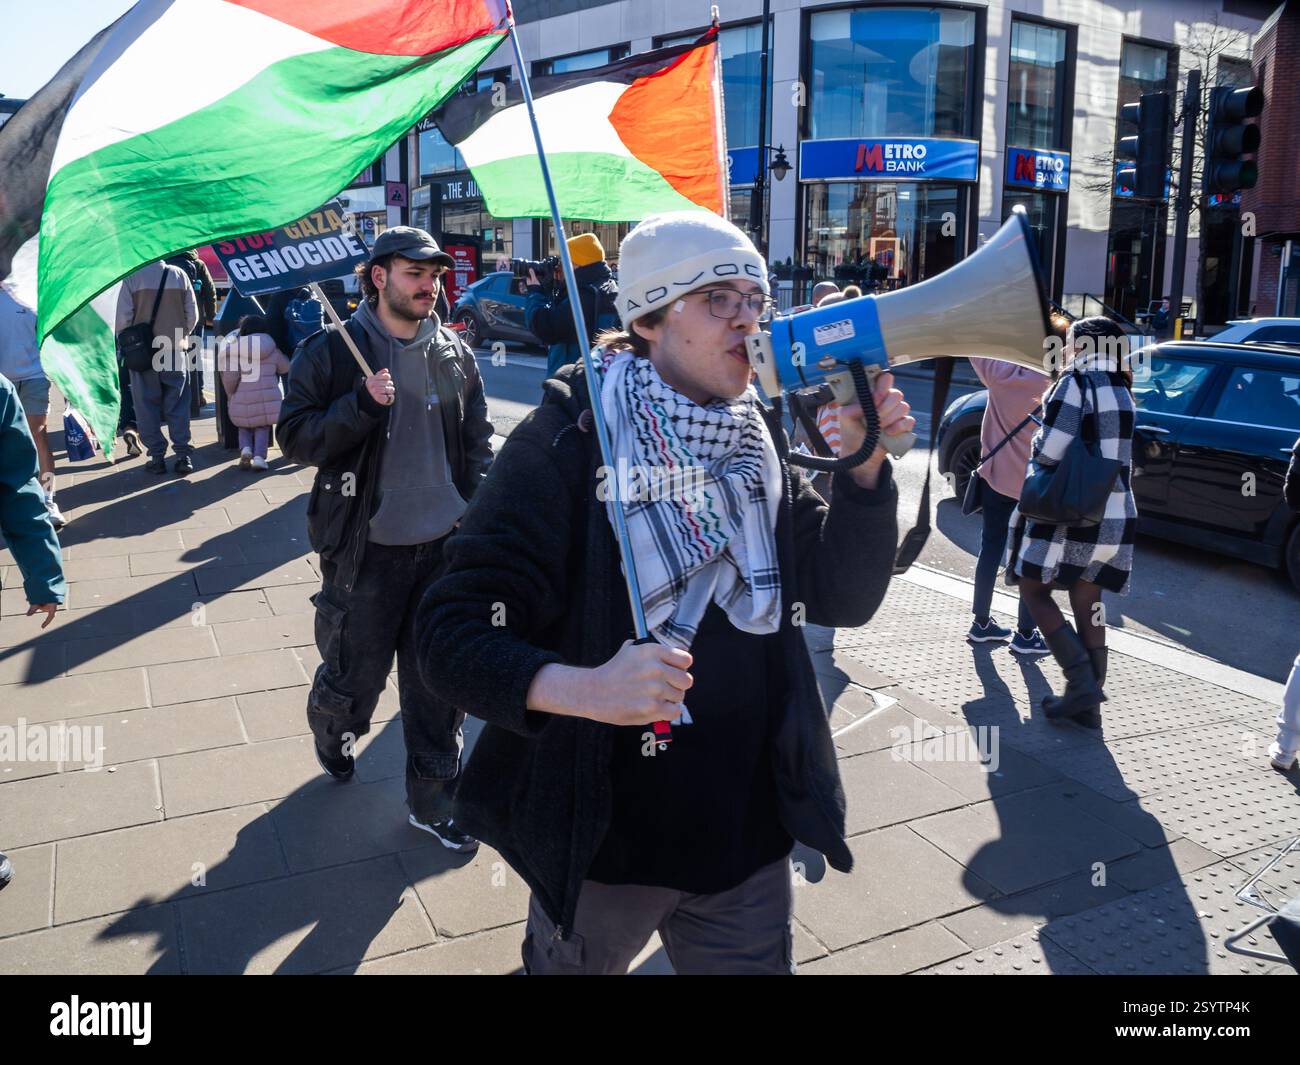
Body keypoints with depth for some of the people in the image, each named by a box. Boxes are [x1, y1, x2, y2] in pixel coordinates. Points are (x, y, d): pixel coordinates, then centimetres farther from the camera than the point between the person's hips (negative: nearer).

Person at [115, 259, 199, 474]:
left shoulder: (132, 277, -7)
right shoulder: (179, 275, -1)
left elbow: (123, 317, -6)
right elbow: (193, 315, 2)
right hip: (176, 351, 2)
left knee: (147, 405, 7)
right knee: (178, 404, 8)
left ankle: (156, 456, 8)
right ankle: (183, 455, 5)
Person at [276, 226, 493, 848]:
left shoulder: (455, 354, 8)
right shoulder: (331, 352, -3)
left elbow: (478, 442, 13)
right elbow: (294, 438, -7)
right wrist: (362, 405, -21)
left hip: (445, 545, 3)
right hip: (367, 548, -3)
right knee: (355, 673, 8)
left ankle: (434, 800, 25)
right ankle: (331, 728, 44)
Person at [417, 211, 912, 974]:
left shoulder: (756, 445, 2)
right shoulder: (564, 444, -15)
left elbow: (845, 598, 0)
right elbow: (454, 633, -19)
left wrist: (866, 463, -15)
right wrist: (582, 689, -37)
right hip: (601, 842, -4)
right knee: (570, 964, 21)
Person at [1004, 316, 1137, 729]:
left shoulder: (1076, 384, -11)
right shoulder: (1120, 389, 14)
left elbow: (1048, 451, -19)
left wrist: (1034, 444, 3)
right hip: (1114, 514, 8)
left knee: (1033, 590, 5)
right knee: (1088, 605, 11)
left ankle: (1081, 683, -4)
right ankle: (1089, 702, 15)